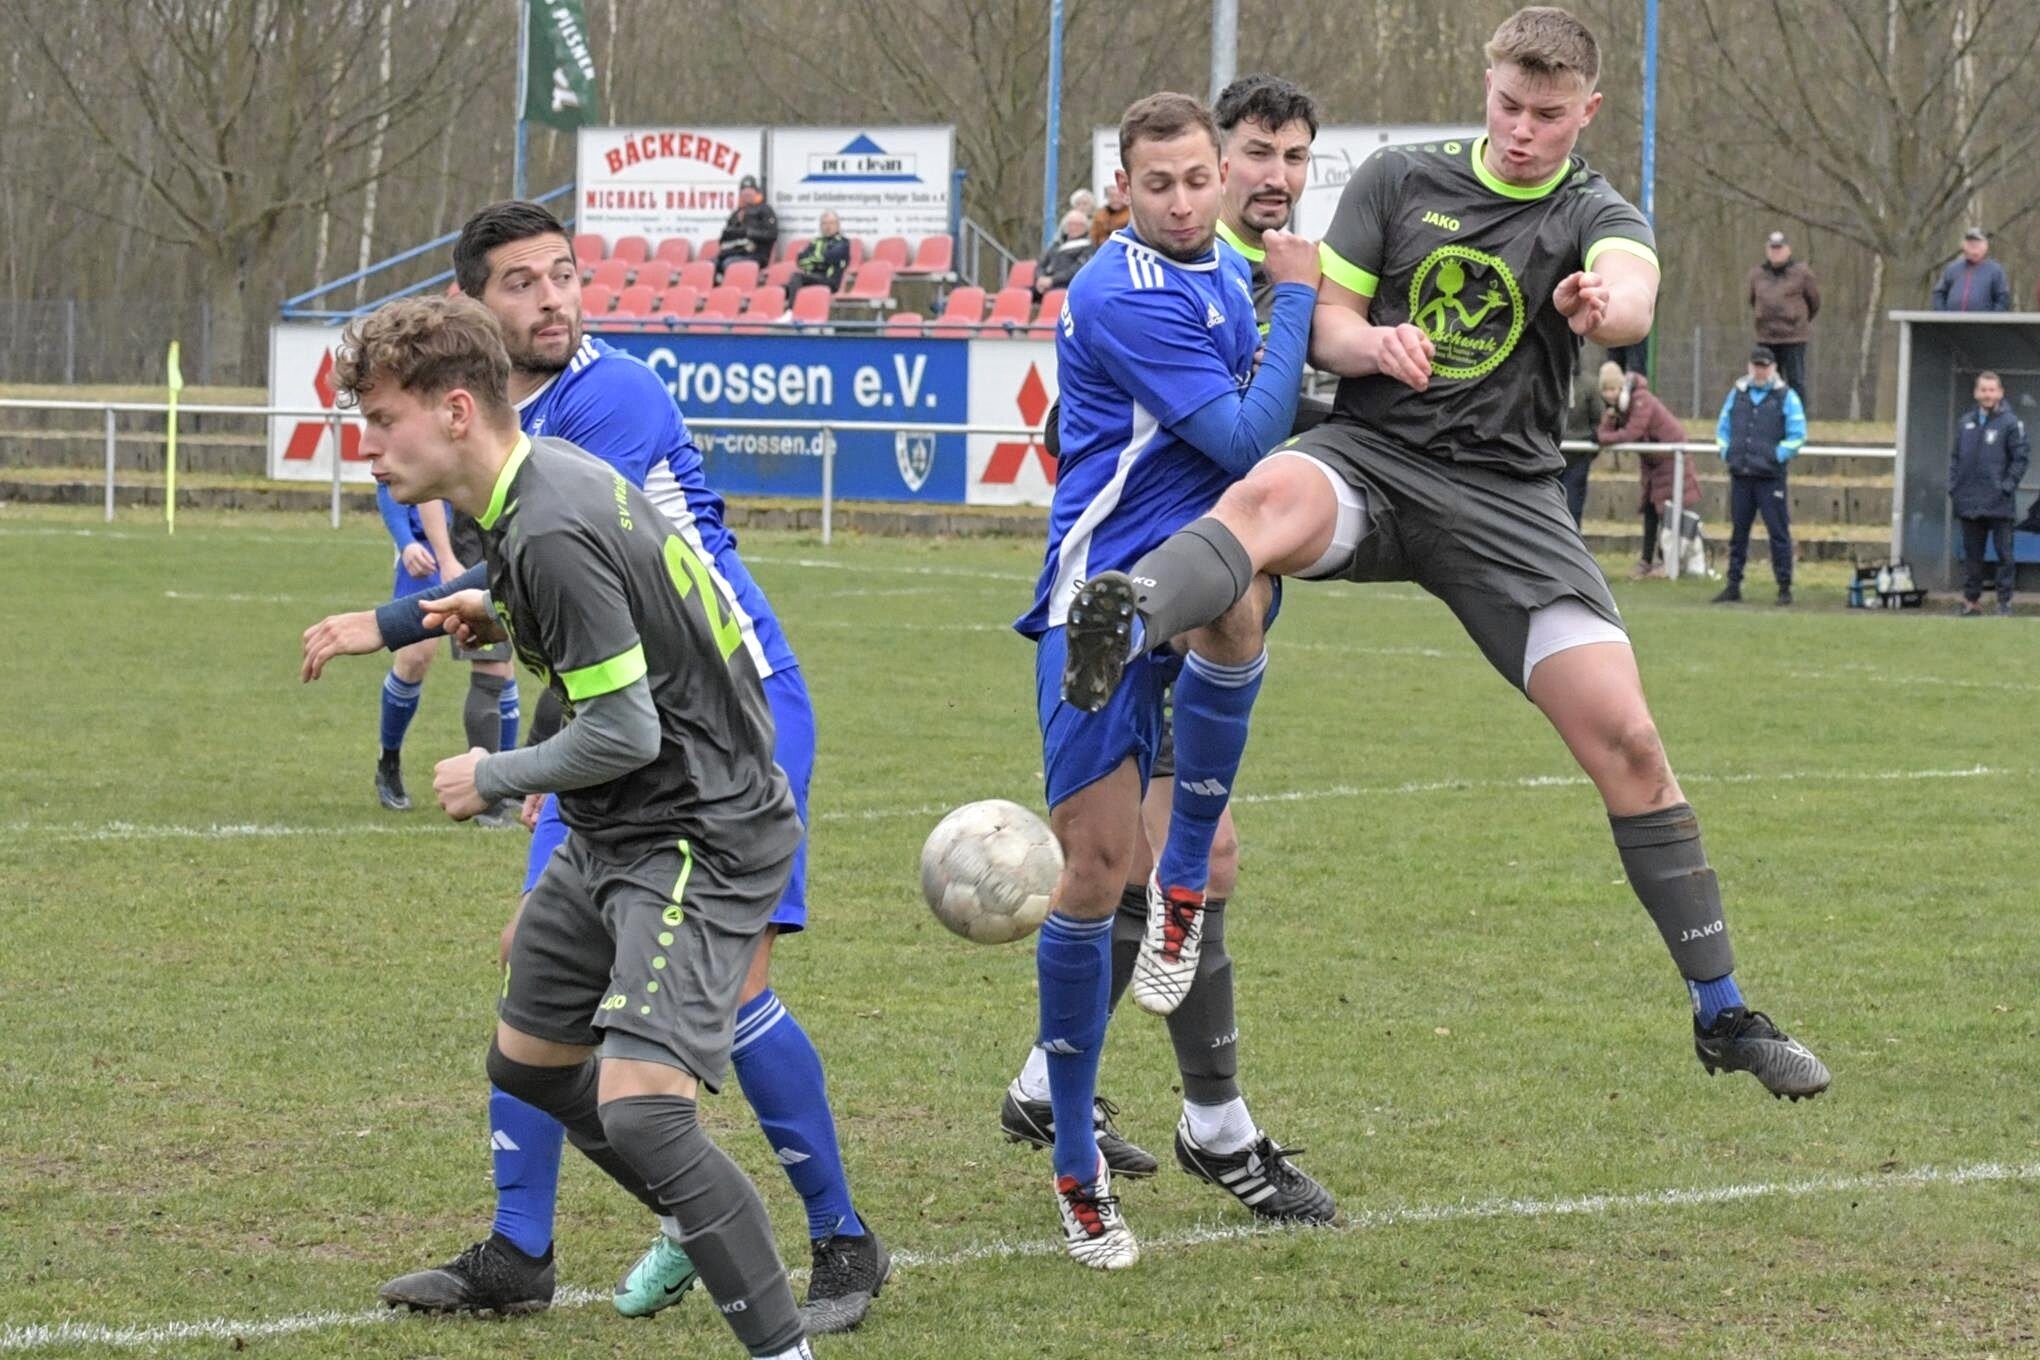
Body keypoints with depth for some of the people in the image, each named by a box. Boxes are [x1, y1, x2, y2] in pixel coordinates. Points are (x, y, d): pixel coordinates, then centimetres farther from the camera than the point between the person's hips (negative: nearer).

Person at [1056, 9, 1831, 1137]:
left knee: (1626, 741, -7)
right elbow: (1324, 323, 8)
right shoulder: (1398, 181, 10)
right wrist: (1374, 342, -16)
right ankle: (1123, 629, -69)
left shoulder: (1596, 216, 5)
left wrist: (1604, 304, -44)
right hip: (1373, 454, 0)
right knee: (1270, 497, -38)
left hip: (1505, 495, 0)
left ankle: (1722, 1012, 5)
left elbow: (1633, 293, -18)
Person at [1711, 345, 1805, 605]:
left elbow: (1797, 435, -3)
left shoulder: (1786, 397, 1)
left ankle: (1785, 587, 0)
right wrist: (1725, 453, 6)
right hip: (1740, 475, 4)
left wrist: (1777, 456, -9)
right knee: (1738, 532, 9)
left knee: (1778, 532, -4)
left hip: (1770, 477, -4)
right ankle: (1733, 586, 15)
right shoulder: (1737, 394, 13)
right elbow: (1723, 427, 19)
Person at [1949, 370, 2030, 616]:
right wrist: (1953, 487, 6)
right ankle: (1971, 600, 17)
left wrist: (2007, 487, -13)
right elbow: (1955, 457, 16)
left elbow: (2021, 457, -6)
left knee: (2004, 553, -2)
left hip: (1998, 503, -5)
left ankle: (2005, 600, 2)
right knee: (1972, 554, 10)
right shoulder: (1966, 423, 11)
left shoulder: (2010, 424, -4)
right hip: (1969, 503, 5)